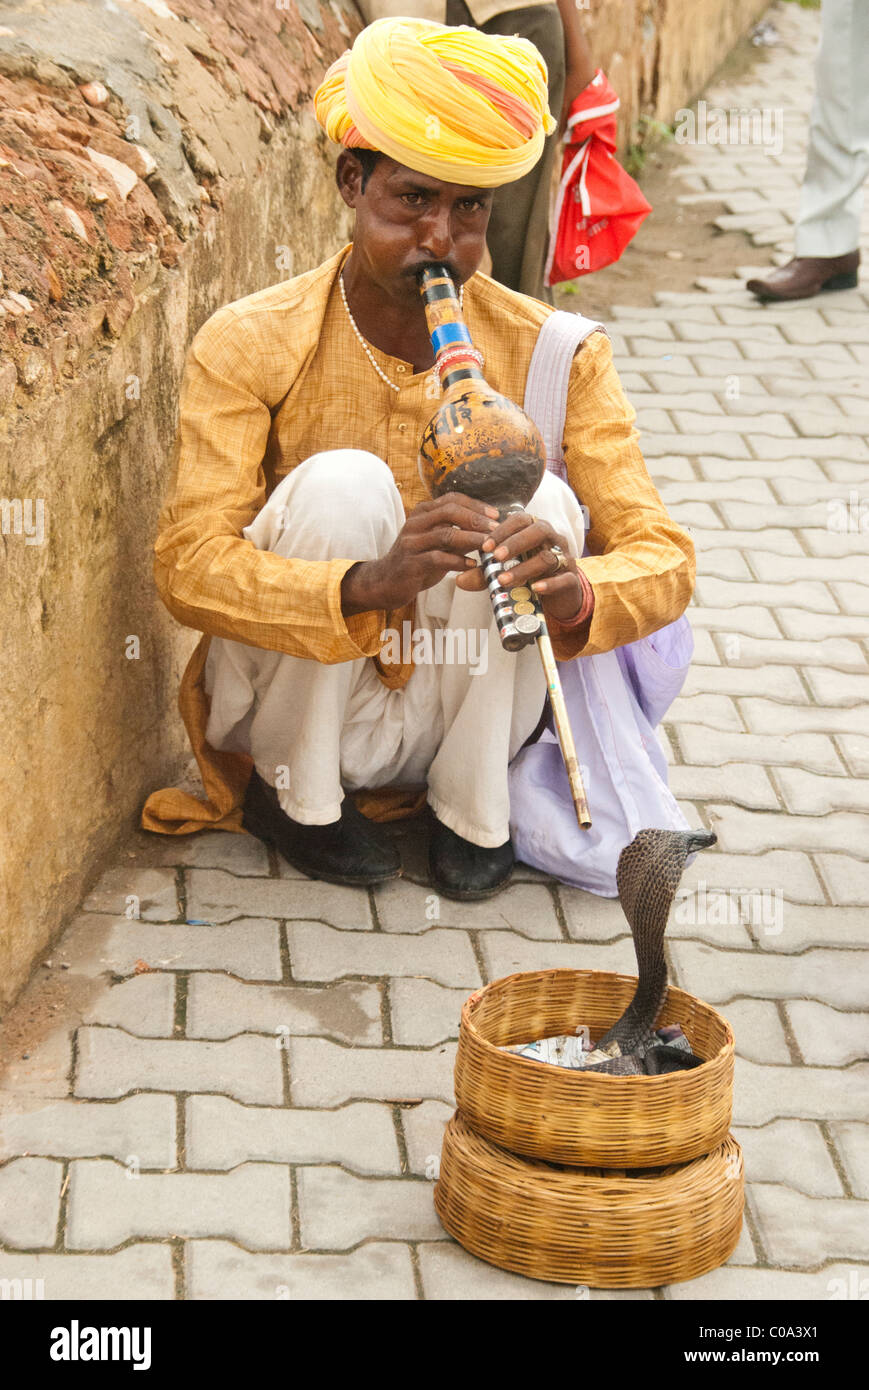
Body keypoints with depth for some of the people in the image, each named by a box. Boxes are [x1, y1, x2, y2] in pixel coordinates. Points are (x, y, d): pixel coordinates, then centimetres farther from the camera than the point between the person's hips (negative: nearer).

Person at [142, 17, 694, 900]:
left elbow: (662, 558, -14)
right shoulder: (249, 346, -15)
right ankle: (289, 790, -5)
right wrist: (366, 585, -45)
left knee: (535, 494, -24)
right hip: (300, 710, -2)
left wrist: (575, 596, -40)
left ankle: (472, 804, -5)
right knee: (343, 485, -28)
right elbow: (187, 565, -26)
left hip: (464, 714, 2)